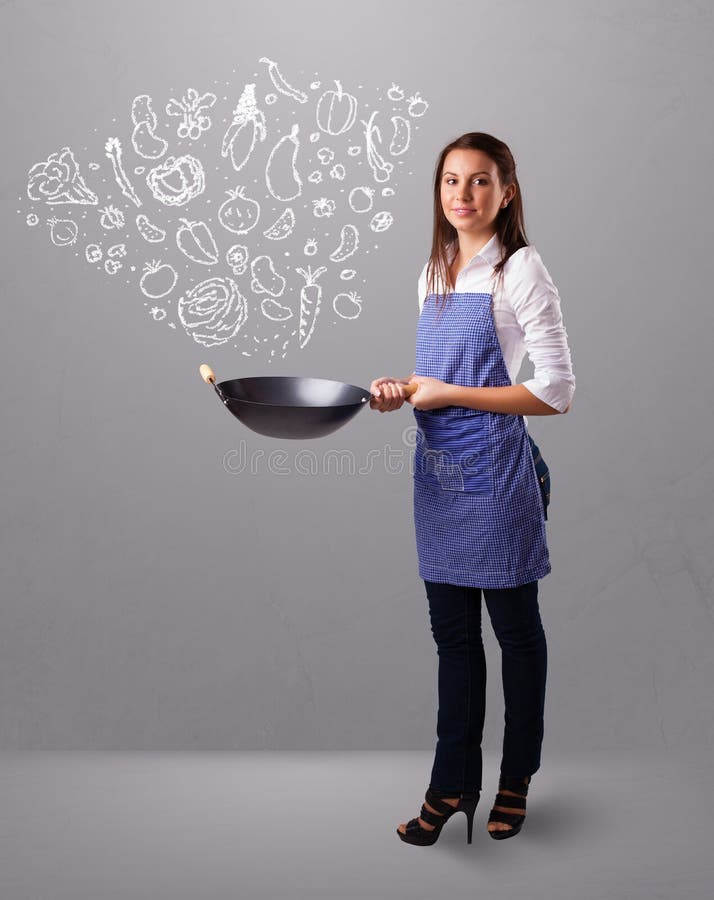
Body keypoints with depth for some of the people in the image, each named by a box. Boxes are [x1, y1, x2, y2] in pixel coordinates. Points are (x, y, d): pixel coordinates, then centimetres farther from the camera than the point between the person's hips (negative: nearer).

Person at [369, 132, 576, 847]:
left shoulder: (519, 269, -9)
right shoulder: (434, 272, 12)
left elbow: (557, 392, -16)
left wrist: (450, 394, -15)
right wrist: (405, 388, 0)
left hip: (495, 471, -6)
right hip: (438, 468, 6)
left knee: (515, 631, 12)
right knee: (451, 633, 13)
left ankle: (516, 776, 31)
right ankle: (453, 782, 26)